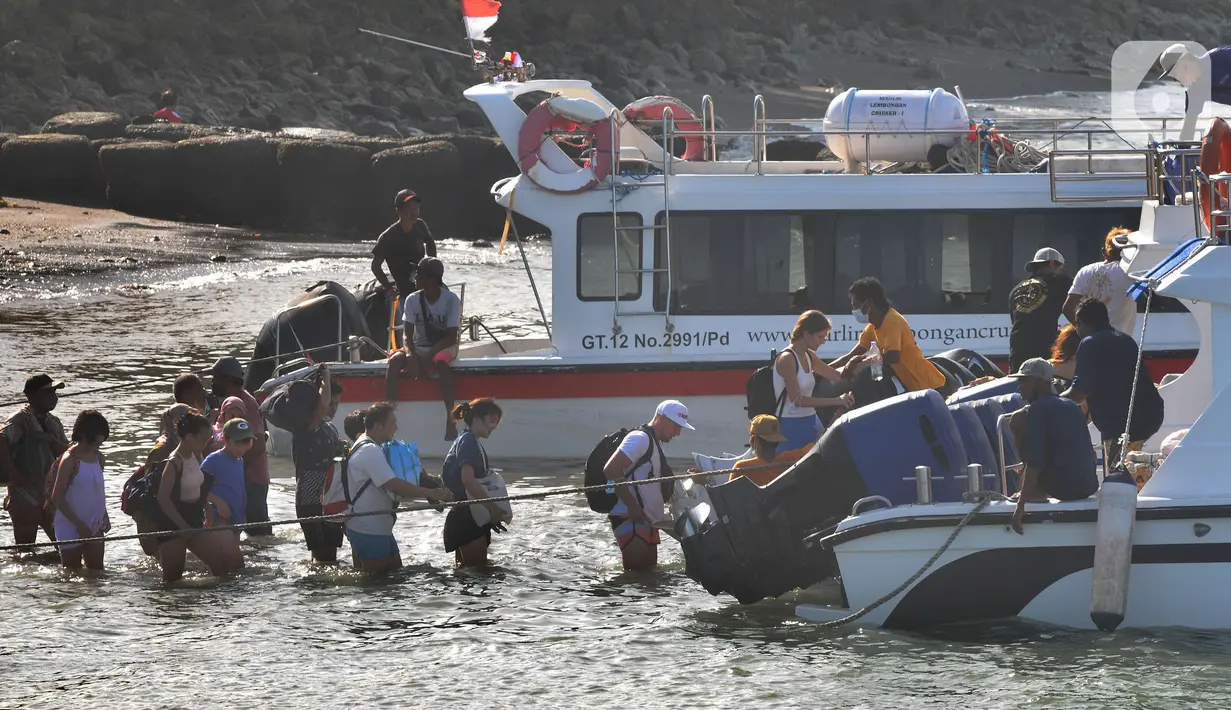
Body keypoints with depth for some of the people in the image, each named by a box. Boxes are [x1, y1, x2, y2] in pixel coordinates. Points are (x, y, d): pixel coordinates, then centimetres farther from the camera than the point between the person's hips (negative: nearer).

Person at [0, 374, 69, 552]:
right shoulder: (20, 420, -11)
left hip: (50, 495, 7)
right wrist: (16, 476, -26)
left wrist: (50, 440, -14)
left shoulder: (53, 423, 13)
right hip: (25, 496, -7)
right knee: (25, 548, -2)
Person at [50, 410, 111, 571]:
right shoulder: (70, 459, -15)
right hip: (71, 527, -7)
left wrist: (104, 517, 9)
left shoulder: (98, 457, 7)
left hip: (94, 527, 7)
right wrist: (79, 525, -17)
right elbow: (57, 497, -15)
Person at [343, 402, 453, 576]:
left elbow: (390, 486, 22)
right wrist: (432, 493, -25)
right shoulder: (370, 452, -18)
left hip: (379, 528, 10)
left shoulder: (368, 448, 16)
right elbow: (394, 485, -27)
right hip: (368, 529, -10)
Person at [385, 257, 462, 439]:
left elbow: (451, 337, -16)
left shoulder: (451, 300, -10)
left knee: (441, 362, -40)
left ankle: (450, 419, -44)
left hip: (444, 347, -3)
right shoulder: (413, 300, -1)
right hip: (419, 347, 3)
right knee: (394, 361, -29)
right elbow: (407, 334, -6)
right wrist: (410, 354, -27)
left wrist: (429, 355, -28)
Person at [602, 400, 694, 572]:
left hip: (648, 520, 10)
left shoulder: (655, 444, 22)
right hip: (629, 519, -10)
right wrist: (632, 506, -22)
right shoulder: (640, 438, -9)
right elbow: (611, 470, -20)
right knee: (636, 574, -15)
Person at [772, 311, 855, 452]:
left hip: (810, 423, 9)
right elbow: (797, 399, -22)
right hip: (791, 425, -9)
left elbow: (838, 376, 21)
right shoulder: (787, 359, -16)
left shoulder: (808, 356, 9)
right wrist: (836, 400, -25)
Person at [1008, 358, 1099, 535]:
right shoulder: (1071, 406, 16)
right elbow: (1090, 454, 23)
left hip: (1062, 488, -8)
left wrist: (1021, 504, -18)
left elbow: (1034, 462, -16)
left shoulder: (1037, 409, -8)